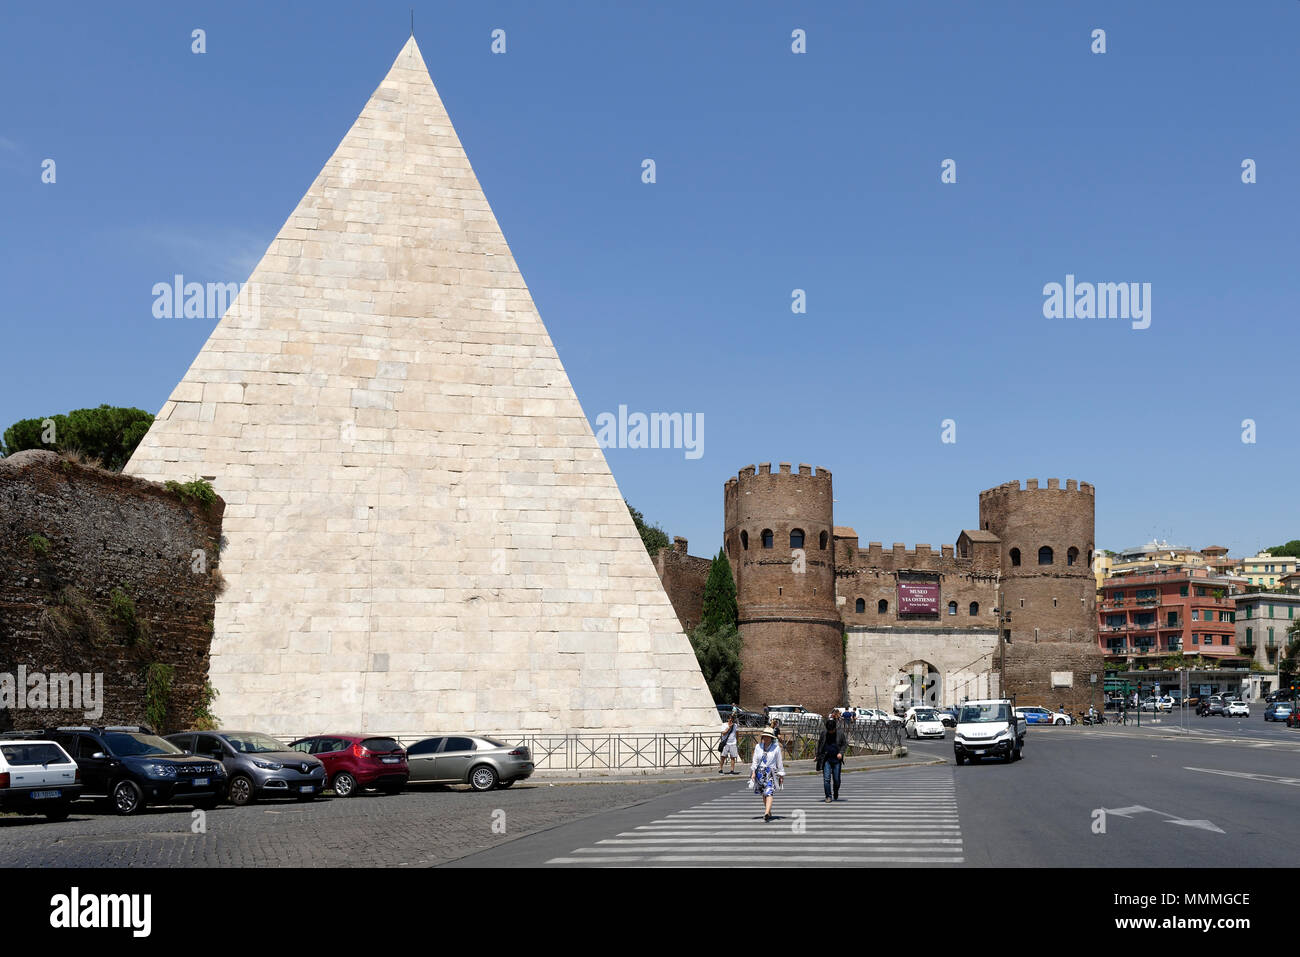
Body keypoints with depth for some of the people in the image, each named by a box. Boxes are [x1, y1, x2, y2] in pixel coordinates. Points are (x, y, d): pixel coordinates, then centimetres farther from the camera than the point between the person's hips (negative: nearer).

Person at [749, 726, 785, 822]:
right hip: (760, 773, 4)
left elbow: (779, 763, 5)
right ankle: (769, 812, 24)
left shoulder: (776, 747, -1)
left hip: (771, 773, -4)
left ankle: (766, 813, -29)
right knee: (763, 794, 10)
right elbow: (755, 761, 8)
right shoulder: (758, 747, 5)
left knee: (769, 793, -17)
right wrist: (753, 772, -2)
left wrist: (781, 775, 7)